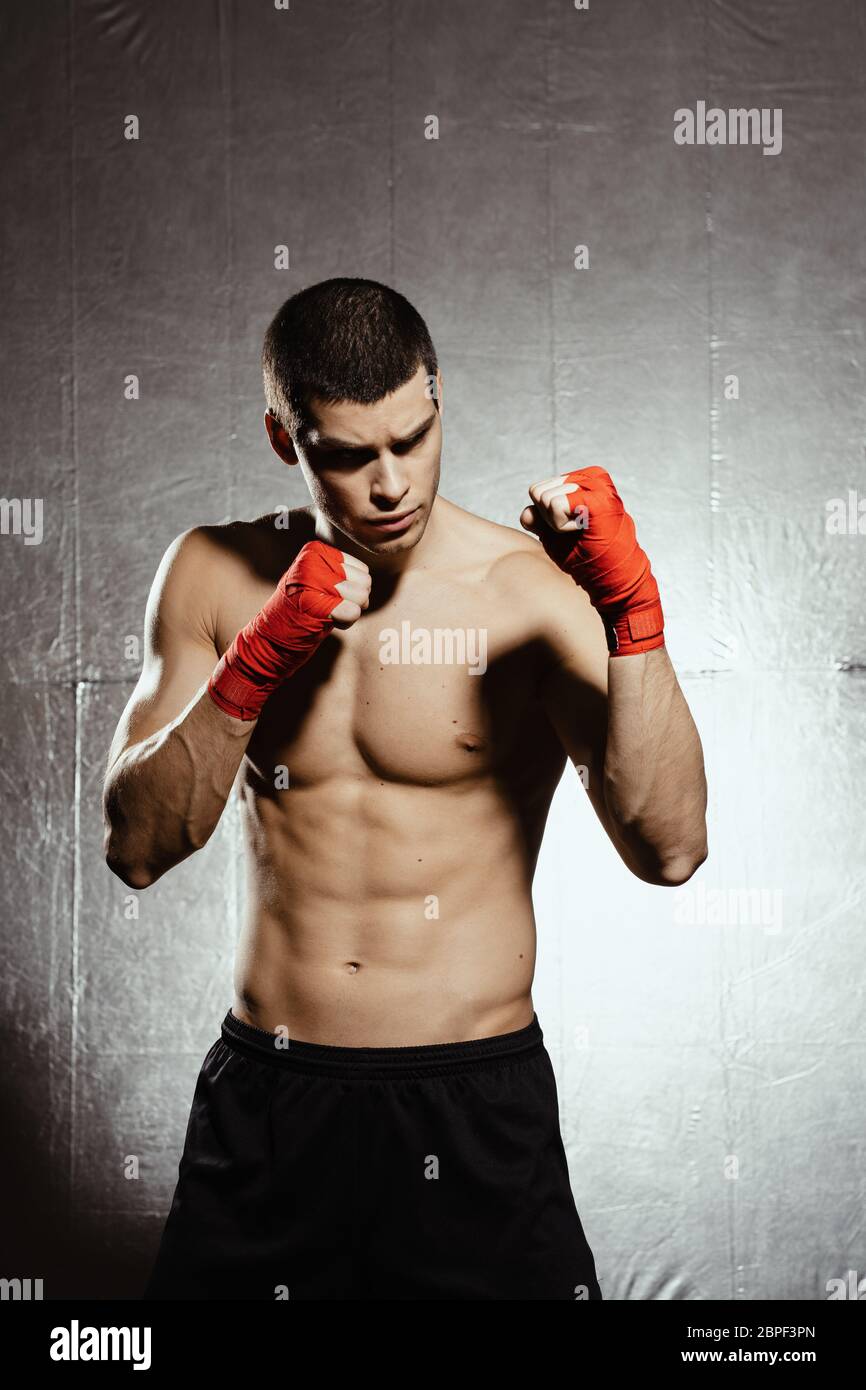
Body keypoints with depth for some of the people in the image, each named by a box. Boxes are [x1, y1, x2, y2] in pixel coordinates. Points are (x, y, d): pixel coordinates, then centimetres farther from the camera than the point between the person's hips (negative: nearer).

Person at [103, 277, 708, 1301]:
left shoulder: (533, 590, -9)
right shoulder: (217, 576, 1)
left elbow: (668, 850, -17)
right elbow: (137, 848, -5)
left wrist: (632, 611, -26)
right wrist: (258, 660, -17)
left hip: (476, 1108, -2)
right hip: (266, 1100, 3)